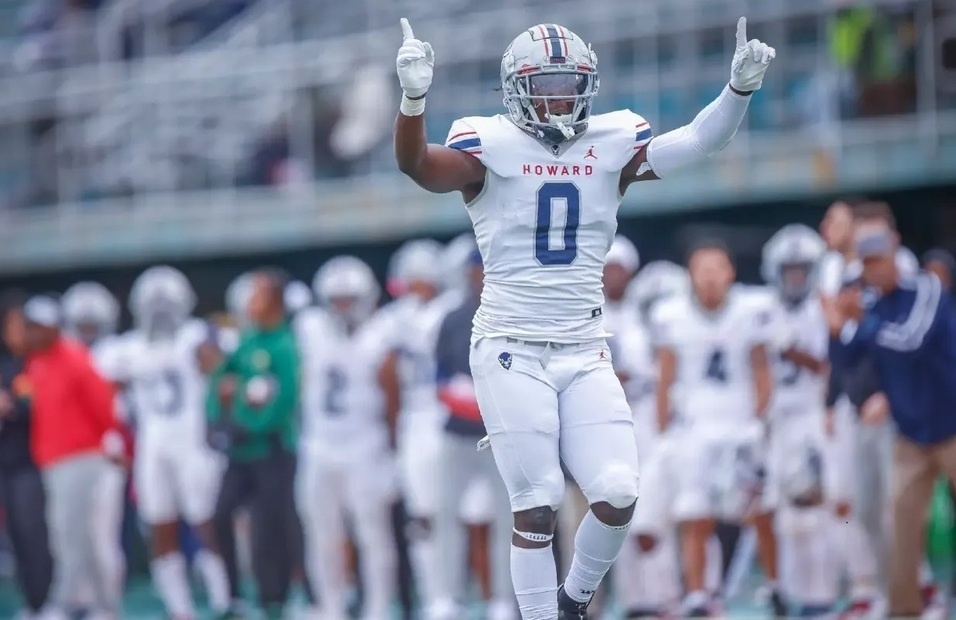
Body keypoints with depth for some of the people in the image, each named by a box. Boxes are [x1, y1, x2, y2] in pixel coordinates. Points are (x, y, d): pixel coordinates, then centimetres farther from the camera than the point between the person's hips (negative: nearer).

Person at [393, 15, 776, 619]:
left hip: (585, 353, 4)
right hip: (511, 350, -4)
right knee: (537, 504, -6)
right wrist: (414, 97, -41)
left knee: (618, 495, -6)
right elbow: (417, 164, -22)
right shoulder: (493, 147, -6)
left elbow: (695, 143, -4)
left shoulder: (611, 146, 5)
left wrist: (740, 88, -21)